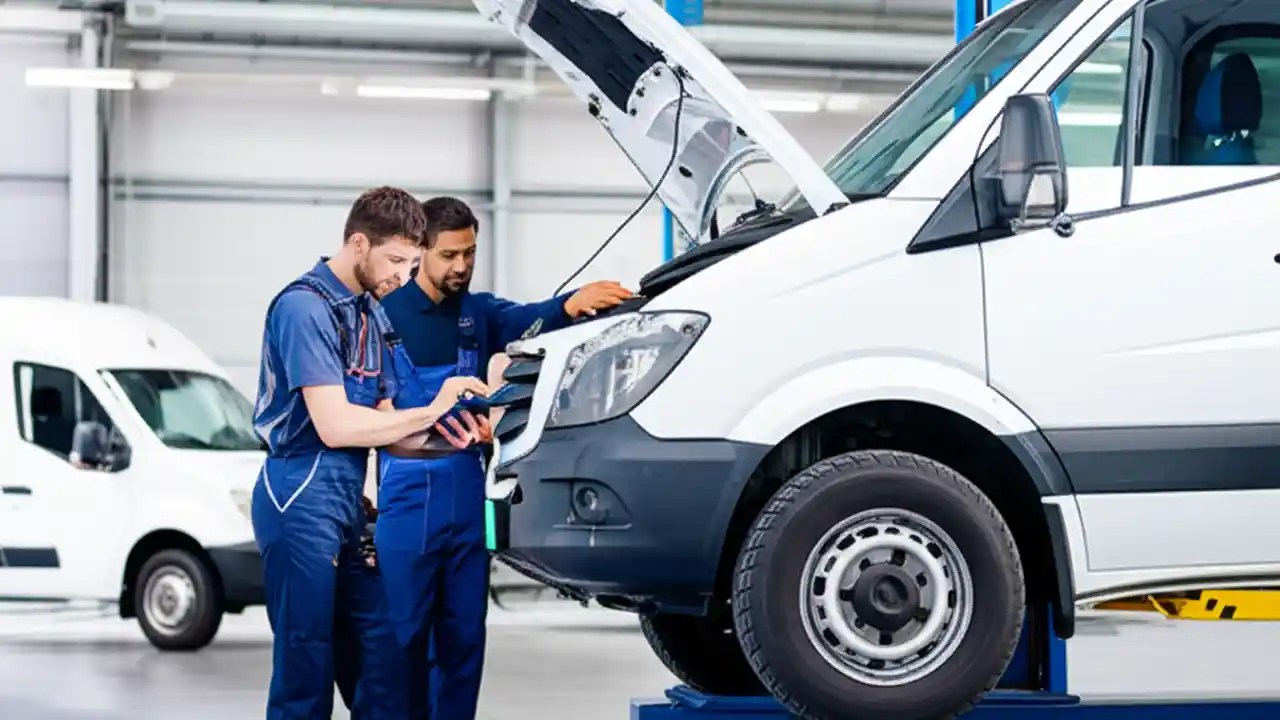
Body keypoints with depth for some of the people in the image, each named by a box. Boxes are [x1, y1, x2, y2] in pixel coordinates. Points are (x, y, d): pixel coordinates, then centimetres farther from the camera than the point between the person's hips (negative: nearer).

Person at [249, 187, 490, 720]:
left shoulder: (372, 315, 15)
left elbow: (381, 426, 14)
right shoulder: (305, 306, -13)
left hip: (347, 503, 9)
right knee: (306, 664, -6)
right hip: (301, 501, -9)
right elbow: (334, 425, -20)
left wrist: (439, 436, -5)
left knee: (382, 651, 7)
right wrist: (429, 412, -13)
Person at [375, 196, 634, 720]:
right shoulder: (387, 312, -1)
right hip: (408, 503, -4)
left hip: (468, 503, 4)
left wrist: (569, 306, -34)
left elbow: (524, 320, -12)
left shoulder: (479, 312, 10)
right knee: (404, 635, -1)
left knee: (464, 636, 8)